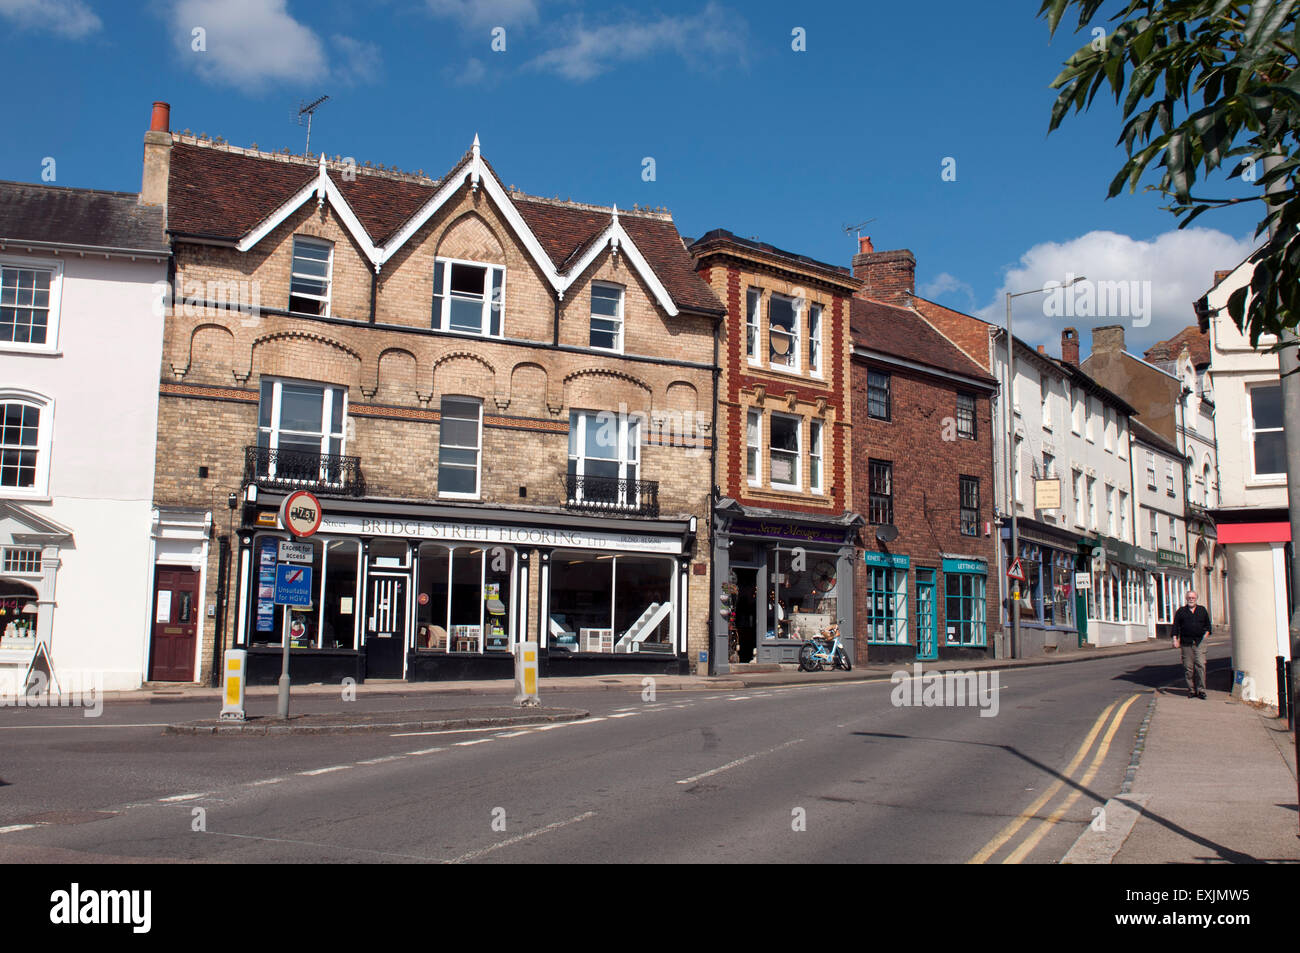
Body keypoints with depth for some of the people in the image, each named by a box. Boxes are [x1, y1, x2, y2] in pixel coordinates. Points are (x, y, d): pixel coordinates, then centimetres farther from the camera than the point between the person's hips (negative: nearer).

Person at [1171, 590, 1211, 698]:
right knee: (1188, 667, 0)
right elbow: (1175, 626, 8)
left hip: (1199, 642, 0)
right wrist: (1175, 639, -2)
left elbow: (1207, 625, 20)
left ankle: (1201, 690, -8)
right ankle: (1191, 690, 8)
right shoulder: (1181, 611, 9)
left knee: (1200, 665, -11)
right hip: (1186, 643, 0)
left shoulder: (1202, 610, 13)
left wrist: (1205, 635, 6)